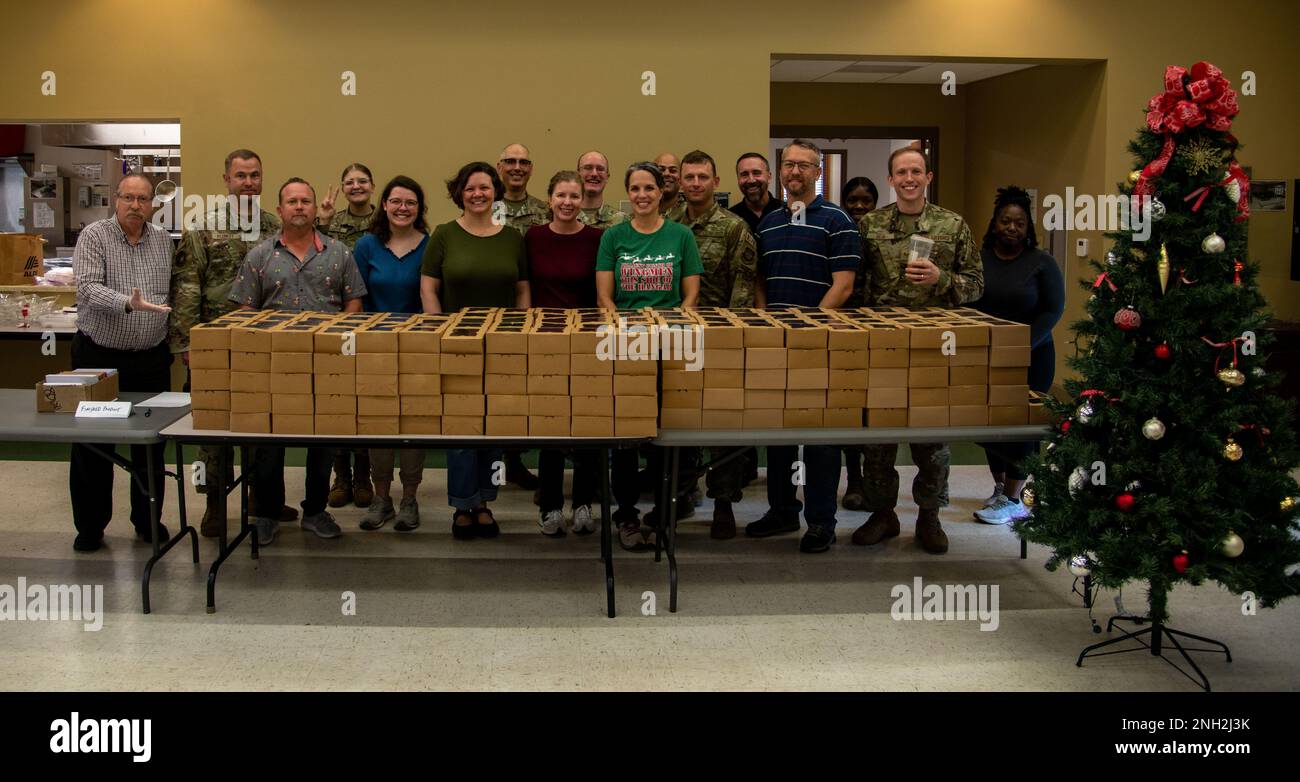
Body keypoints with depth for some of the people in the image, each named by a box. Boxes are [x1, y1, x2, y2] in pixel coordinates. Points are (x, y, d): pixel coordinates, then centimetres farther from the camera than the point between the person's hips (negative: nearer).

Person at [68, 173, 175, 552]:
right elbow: (88, 288, -19)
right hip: (99, 357, -3)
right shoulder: (94, 236, -5)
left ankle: (148, 521, 23)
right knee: (92, 448, 5)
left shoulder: (163, 240, 8)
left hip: (151, 359, 3)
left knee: (151, 446, 9)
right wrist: (128, 303, -34)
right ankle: (90, 526, 17)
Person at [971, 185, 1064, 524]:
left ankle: (1012, 501, 4)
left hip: (1030, 358, -3)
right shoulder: (978, 259, 4)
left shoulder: (1042, 263, -3)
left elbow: (1053, 310, -7)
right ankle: (1000, 487, 25)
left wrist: (1023, 346, -18)